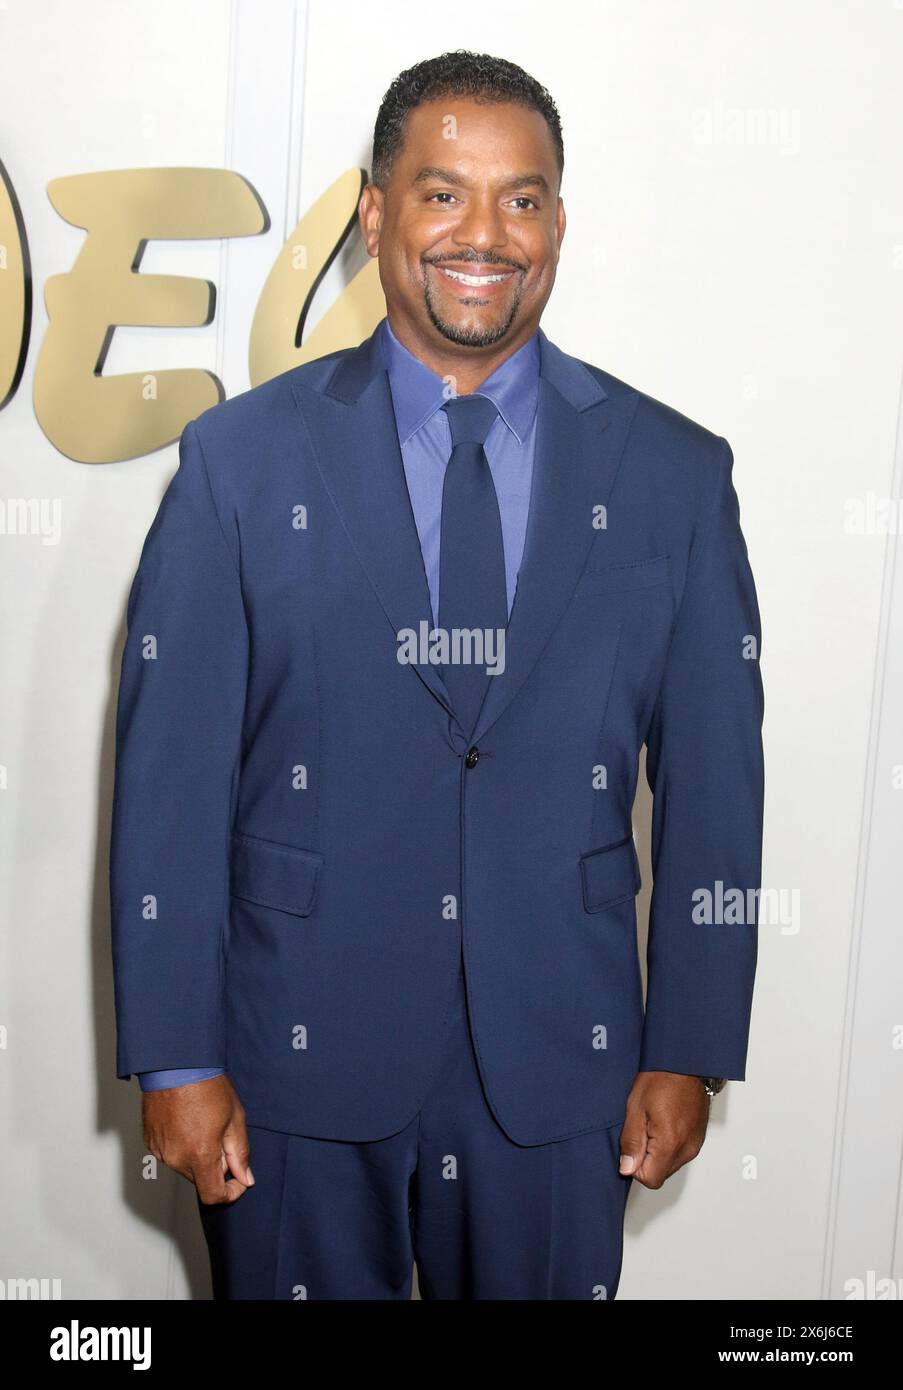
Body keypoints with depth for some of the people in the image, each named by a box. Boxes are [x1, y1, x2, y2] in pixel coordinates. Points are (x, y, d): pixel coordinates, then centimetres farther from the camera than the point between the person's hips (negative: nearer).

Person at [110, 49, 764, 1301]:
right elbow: (170, 777, -5)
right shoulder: (243, 459, -4)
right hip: (299, 1067, 0)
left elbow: (712, 783, 1)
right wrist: (177, 1058, -6)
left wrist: (689, 1052, 1)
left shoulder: (673, 474, -1)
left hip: (560, 1069, 1)